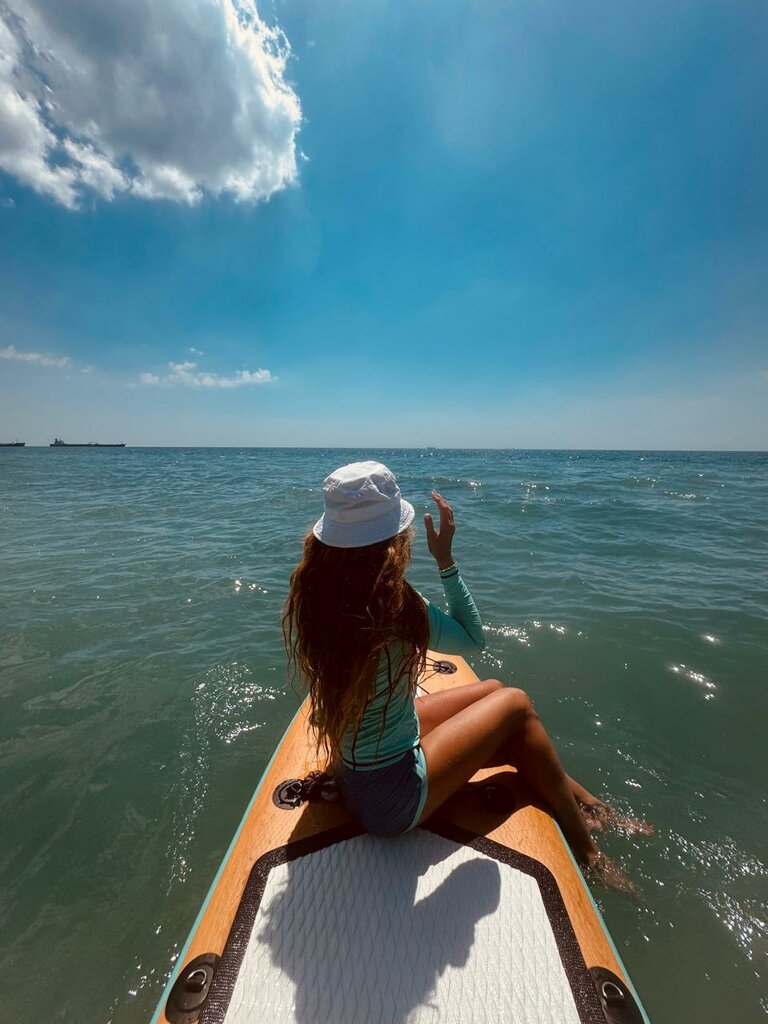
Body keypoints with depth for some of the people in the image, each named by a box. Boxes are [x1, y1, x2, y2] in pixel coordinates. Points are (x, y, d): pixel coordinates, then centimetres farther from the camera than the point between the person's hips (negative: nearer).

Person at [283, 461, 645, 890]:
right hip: (392, 798, -7)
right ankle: (587, 852, 25)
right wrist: (446, 558, -14)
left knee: (493, 691, 13)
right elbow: (474, 639, -15)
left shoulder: (309, 594, -14)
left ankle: (579, 796, 33)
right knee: (516, 705, 3)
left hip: (351, 764, 7)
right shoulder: (396, 605, -33)